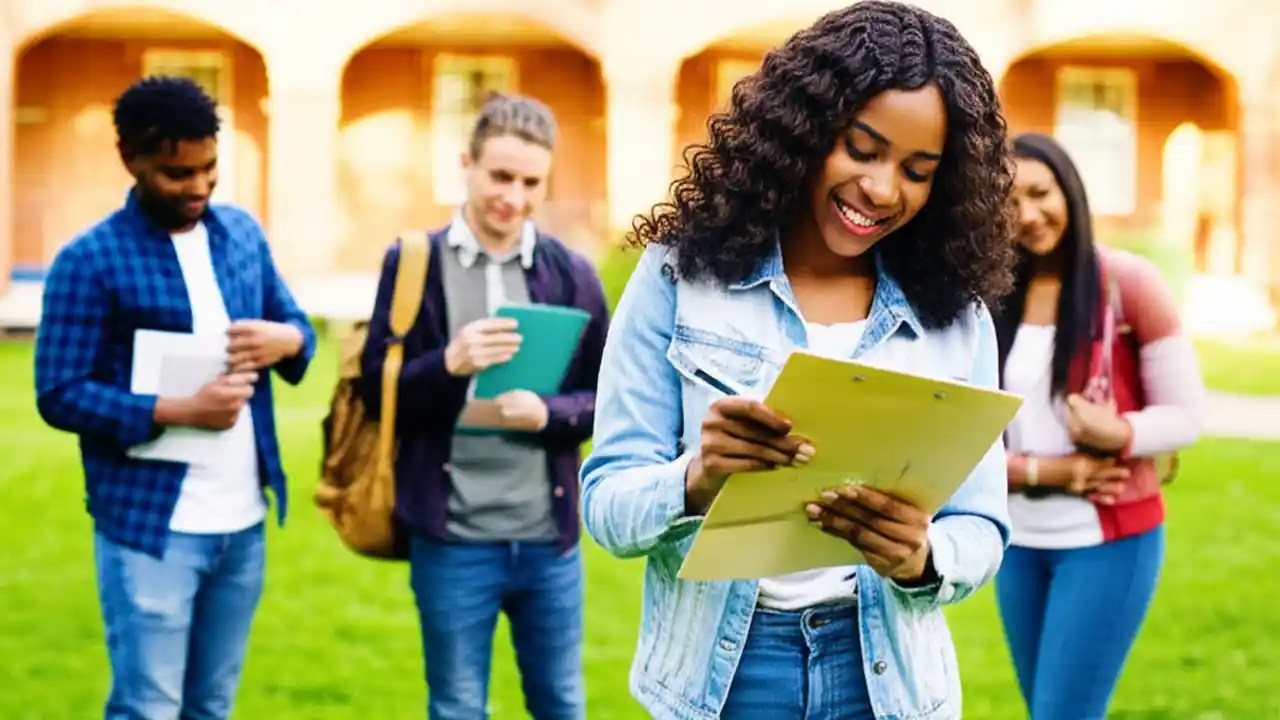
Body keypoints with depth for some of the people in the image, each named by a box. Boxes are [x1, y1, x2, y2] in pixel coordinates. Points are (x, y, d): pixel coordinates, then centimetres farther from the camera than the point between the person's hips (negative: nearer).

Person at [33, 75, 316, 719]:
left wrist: (285, 340, -8)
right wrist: (179, 410, -22)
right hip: (151, 526, -5)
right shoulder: (90, 261, -10)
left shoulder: (242, 232, 8)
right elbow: (59, 394, -12)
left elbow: (296, 323, 18)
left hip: (244, 521, 6)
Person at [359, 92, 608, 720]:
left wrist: (546, 413, -14)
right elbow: (377, 392, -3)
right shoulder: (413, 263, -2)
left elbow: (607, 397, 7)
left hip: (550, 536, 2)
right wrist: (450, 364, -22)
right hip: (453, 538, -2)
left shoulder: (571, 273, 4)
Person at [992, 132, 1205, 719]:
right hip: (1018, 542, 5)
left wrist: (1119, 435, -27)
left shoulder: (1128, 282, -9)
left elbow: (1184, 415, -8)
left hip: (1108, 541, -5)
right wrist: (1040, 472, -15)